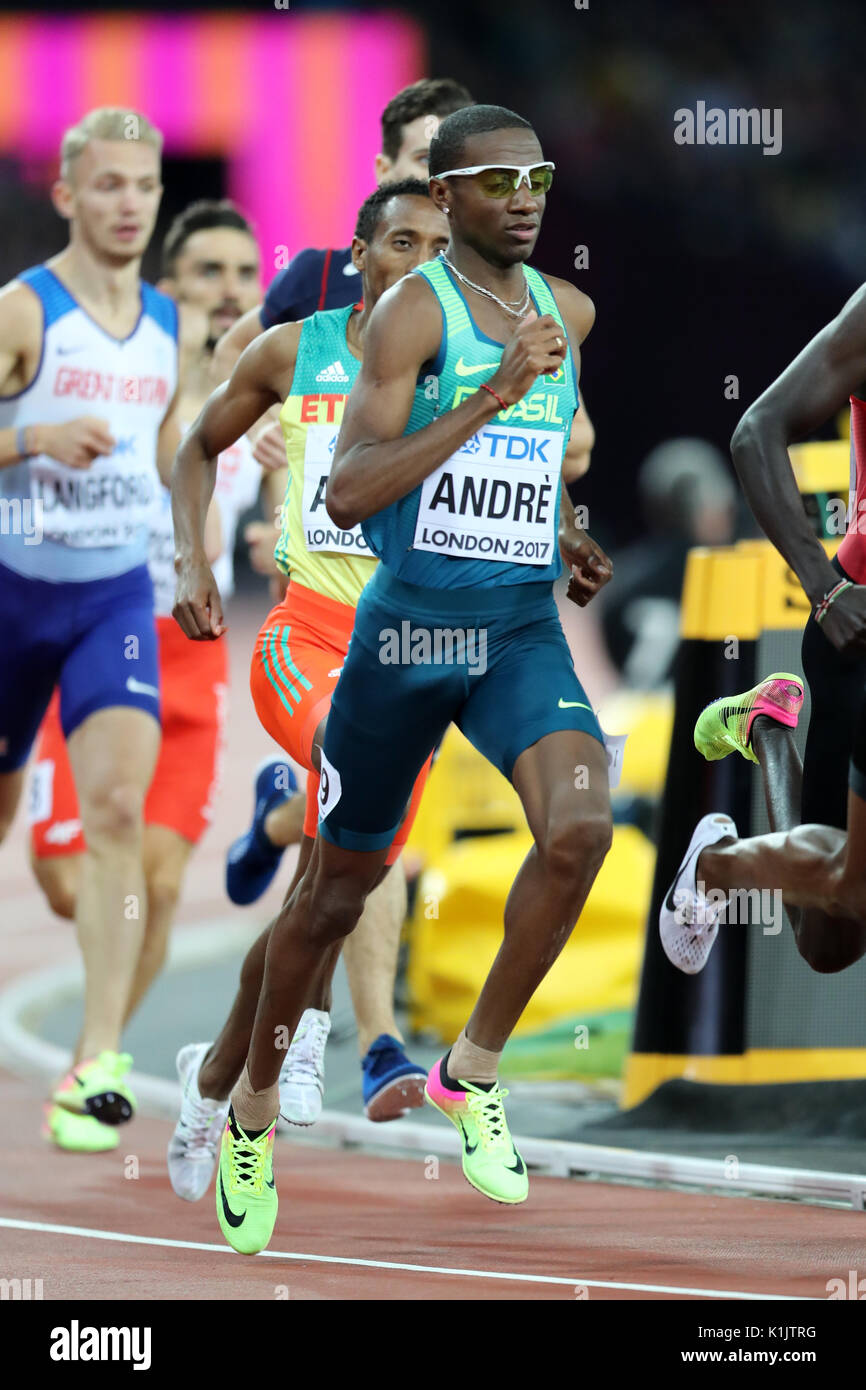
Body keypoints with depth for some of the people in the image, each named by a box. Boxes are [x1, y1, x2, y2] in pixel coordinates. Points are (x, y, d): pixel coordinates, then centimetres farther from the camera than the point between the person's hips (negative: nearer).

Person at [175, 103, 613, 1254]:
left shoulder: (568, 313, 8)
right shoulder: (412, 312, -12)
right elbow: (348, 497, -23)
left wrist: (566, 539, 14)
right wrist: (490, 397, -28)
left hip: (523, 631, 4)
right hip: (406, 631, -4)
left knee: (582, 827, -24)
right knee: (338, 890, 9)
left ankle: (474, 1070, -7)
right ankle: (255, 1109, 32)